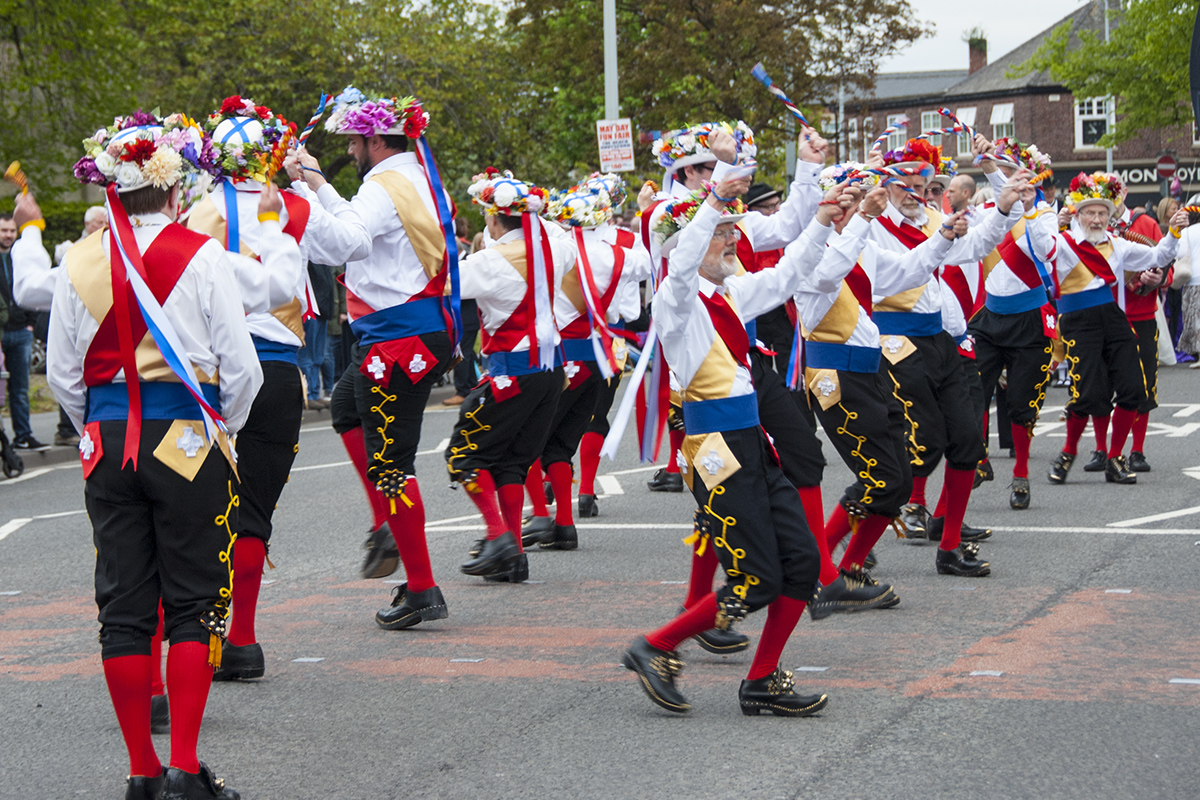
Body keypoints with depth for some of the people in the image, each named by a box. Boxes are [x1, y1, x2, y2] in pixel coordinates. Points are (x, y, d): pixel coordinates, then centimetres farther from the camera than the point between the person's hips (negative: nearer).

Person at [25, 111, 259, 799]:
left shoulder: (79, 262, 2)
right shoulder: (203, 256, -8)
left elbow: (61, 374, 6)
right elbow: (240, 367, -6)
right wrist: (223, 427, 11)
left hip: (108, 441, 3)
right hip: (188, 435, -3)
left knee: (124, 604, 8)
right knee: (194, 600, 3)